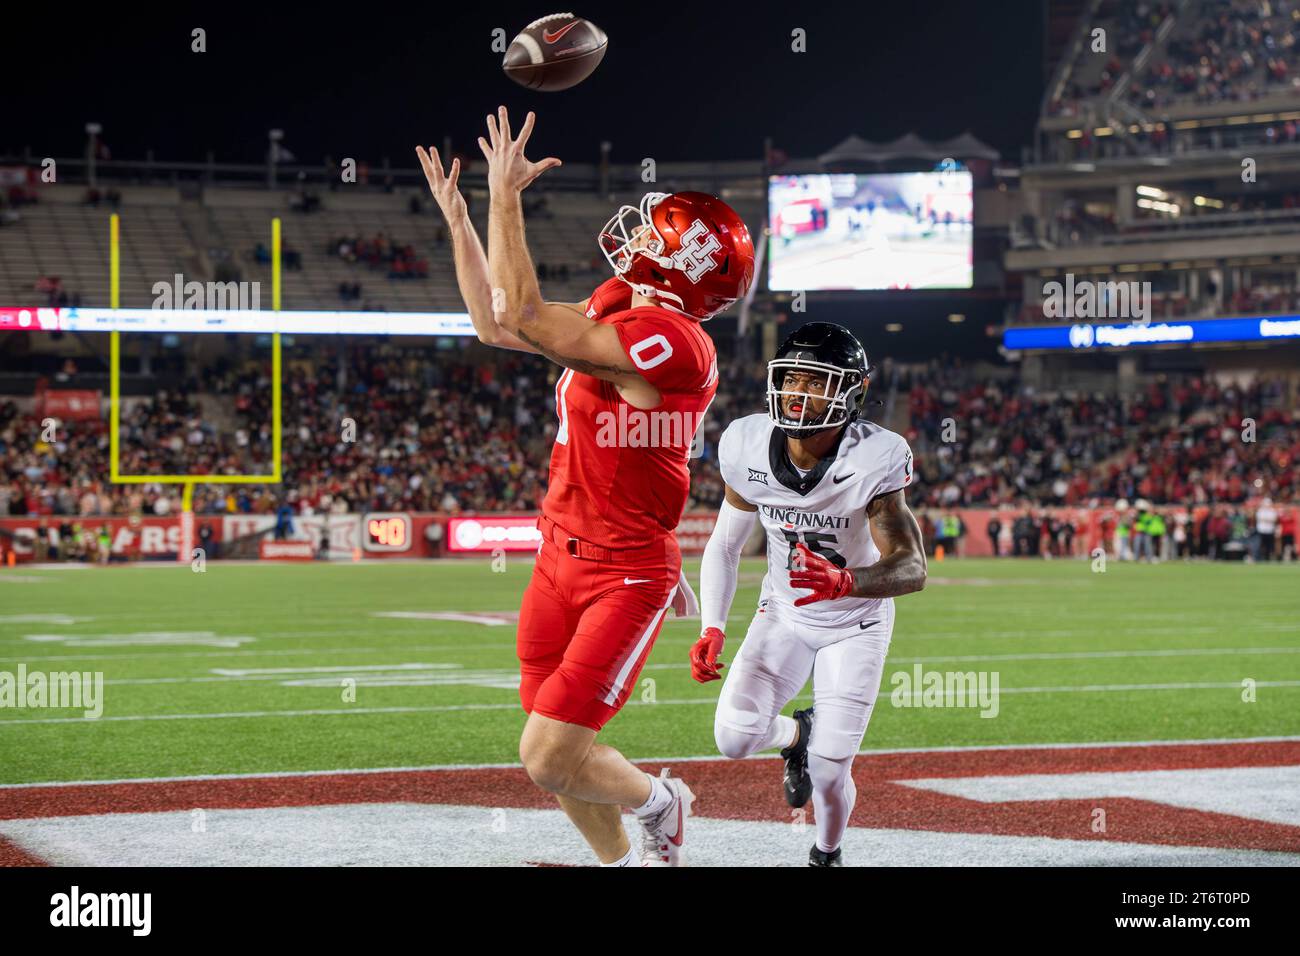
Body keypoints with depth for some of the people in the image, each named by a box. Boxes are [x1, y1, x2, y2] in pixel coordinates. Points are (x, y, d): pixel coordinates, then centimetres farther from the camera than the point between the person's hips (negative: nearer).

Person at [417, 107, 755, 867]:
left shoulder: (664, 336, -21)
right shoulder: (614, 313, 8)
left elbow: (521, 316, -22)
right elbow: (495, 322, 17)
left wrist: (506, 195, -18)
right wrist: (458, 216, 15)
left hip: (625, 576, -9)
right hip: (562, 557, 9)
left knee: (550, 759, -10)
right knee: (555, 753, 13)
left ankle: (660, 804, 18)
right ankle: (621, 861, 32)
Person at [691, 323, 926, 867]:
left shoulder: (873, 460, -28)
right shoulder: (748, 447, -17)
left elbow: (912, 569, -32)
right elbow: (724, 545, -3)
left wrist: (845, 582, -52)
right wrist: (712, 630, -15)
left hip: (855, 623, -3)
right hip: (783, 615, 3)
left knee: (828, 772, -9)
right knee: (734, 737, -18)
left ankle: (828, 853, 27)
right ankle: (796, 734, 21)